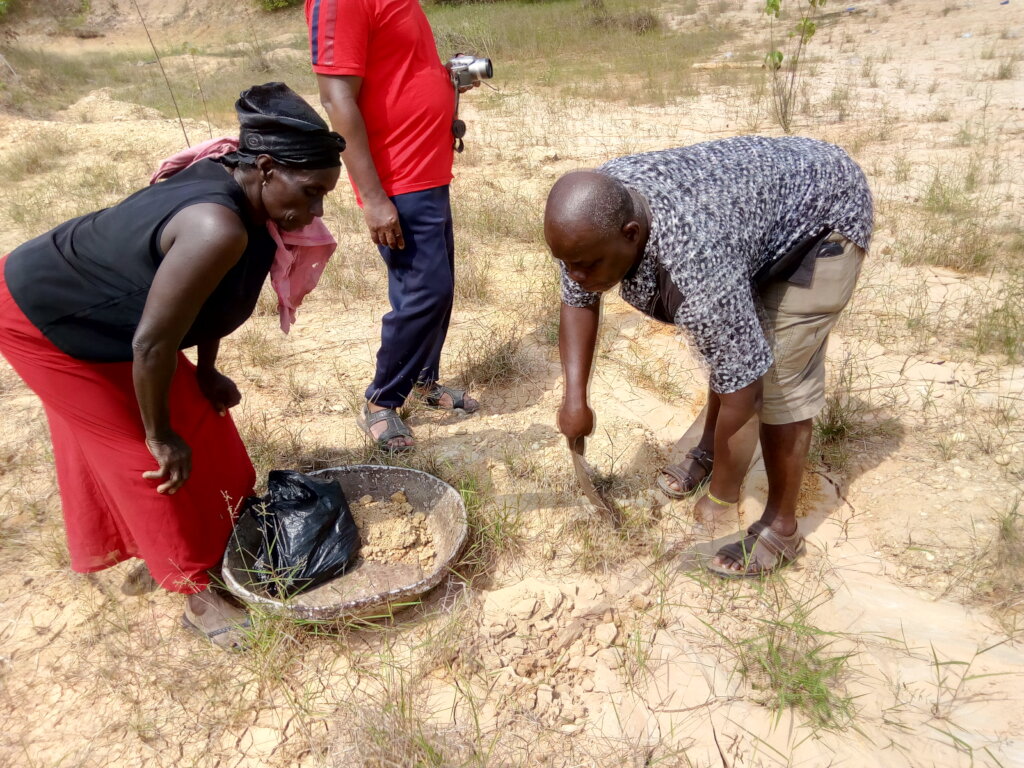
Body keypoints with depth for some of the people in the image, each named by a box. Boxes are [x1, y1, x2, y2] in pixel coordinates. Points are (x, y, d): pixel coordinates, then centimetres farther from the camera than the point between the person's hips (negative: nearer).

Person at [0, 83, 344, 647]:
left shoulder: (233, 188, -10)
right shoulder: (218, 229, -39)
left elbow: (204, 295, 3)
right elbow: (151, 344, -33)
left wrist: (207, 372, 9)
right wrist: (161, 437, -20)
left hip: (96, 309, 8)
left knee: (195, 415, 13)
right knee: (144, 452, -2)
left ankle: (219, 532, 35)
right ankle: (197, 594, 13)